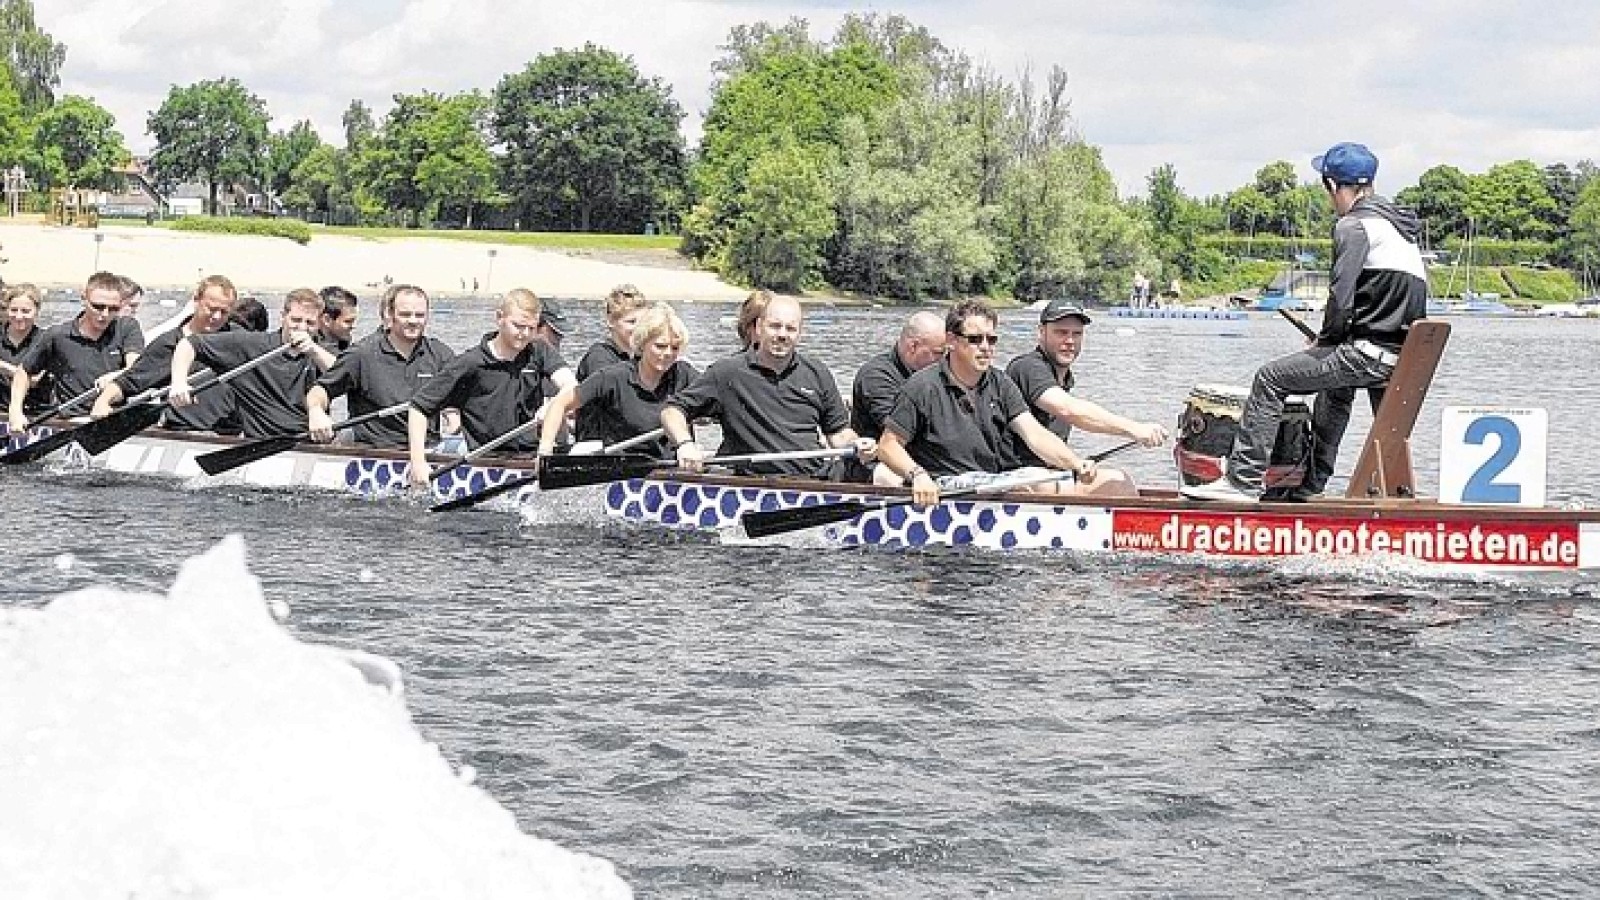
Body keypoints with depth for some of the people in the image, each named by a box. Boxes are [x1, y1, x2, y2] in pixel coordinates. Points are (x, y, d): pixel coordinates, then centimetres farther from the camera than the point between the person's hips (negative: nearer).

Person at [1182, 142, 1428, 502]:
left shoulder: (1354, 225, -9)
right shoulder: (1399, 224, 18)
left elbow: (1341, 299, -18)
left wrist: (1325, 339, 2)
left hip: (1370, 351, -9)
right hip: (1406, 356, 9)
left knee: (1270, 379, -3)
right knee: (1336, 386, 37)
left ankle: (1243, 479, -7)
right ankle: (1312, 485, 44)